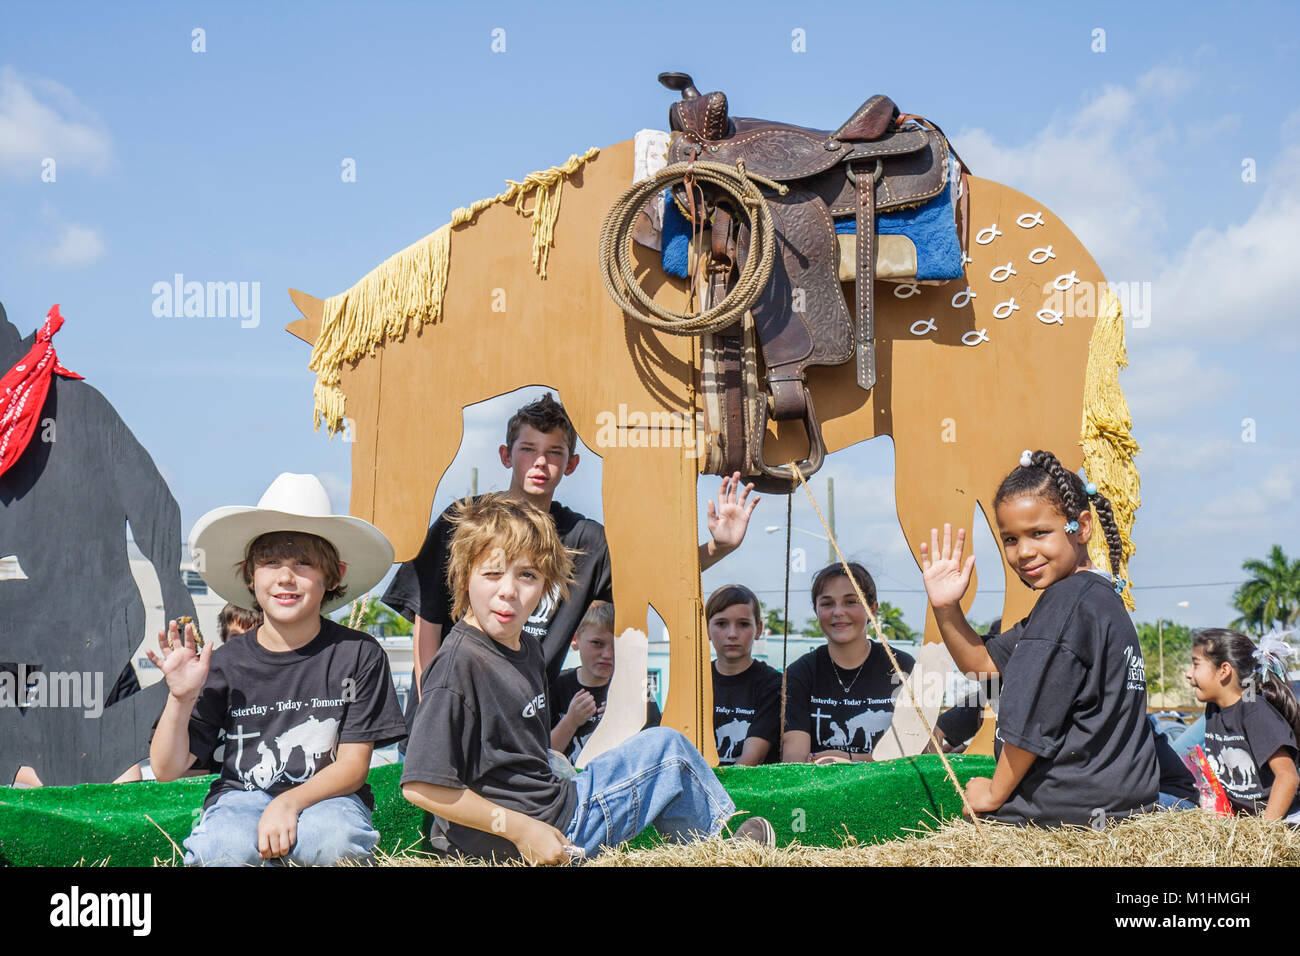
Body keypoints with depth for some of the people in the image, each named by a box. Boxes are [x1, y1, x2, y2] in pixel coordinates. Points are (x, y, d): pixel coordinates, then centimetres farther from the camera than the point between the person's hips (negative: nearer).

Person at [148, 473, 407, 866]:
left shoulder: (358, 654, -4)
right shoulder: (225, 663, -1)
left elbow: (353, 765, -5)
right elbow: (168, 769, 0)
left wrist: (289, 803, -22)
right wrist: (180, 699, -16)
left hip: (324, 799, 0)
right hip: (241, 796, 0)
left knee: (337, 840, -35)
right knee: (228, 848, -35)